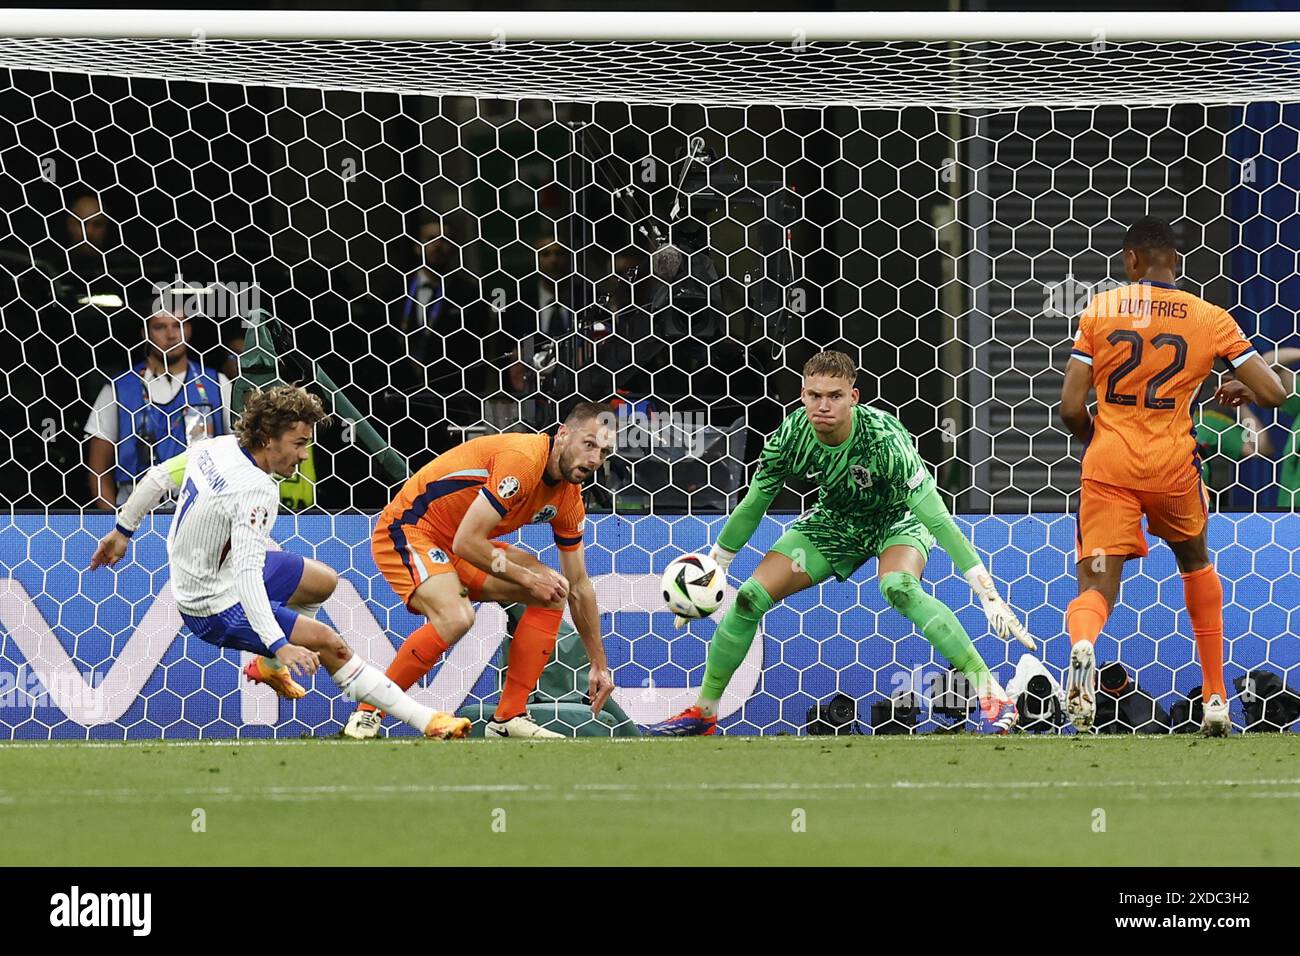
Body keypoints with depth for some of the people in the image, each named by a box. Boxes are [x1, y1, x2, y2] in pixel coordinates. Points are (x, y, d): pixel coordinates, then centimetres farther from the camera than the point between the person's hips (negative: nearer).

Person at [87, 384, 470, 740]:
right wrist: (279, 644, -47)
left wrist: (122, 531, 25)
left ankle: (268, 665, 33)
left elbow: (158, 477, 8)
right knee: (328, 642, -15)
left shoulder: (216, 447, -7)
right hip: (217, 608, -9)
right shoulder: (256, 492, -32)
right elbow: (248, 574, -41)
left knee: (324, 581, 20)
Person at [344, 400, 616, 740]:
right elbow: (466, 543, -28)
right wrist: (527, 577, -19)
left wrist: (599, 665, 13)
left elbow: (579, 586, 12)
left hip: (462, 544, 9)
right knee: (455, 617, -33)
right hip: (408, 530, -9)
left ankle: (508, 718, 0)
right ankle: (366, 713, -19)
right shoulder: (522, 460, -27)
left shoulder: (569, 499, 2)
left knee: (551, 594, -2)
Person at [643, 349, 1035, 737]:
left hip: (898, 517, -5)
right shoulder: (791, 436, -23)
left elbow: (936, 518, -35)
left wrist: (988, 594, -39)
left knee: (898, 587, -37)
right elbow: (752, 507, -4)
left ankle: (993, 695, -35)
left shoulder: (882, 438, -36)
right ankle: (703, 711, 12)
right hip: (836, 519, 5)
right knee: (750, 596, -7)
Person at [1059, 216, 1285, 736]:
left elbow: (1070, 408, -1)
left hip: (1108, 464, -1)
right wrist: (1239, 389, 23)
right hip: (1173, 464, 1)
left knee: (1097, 586, -1)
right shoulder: (1209, 319, 2)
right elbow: (1273, 393, 0)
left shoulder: (1099, 310, 2)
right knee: (1196, 563, 28)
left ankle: (1082, 644, -40)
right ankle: (1216, 699, 29)